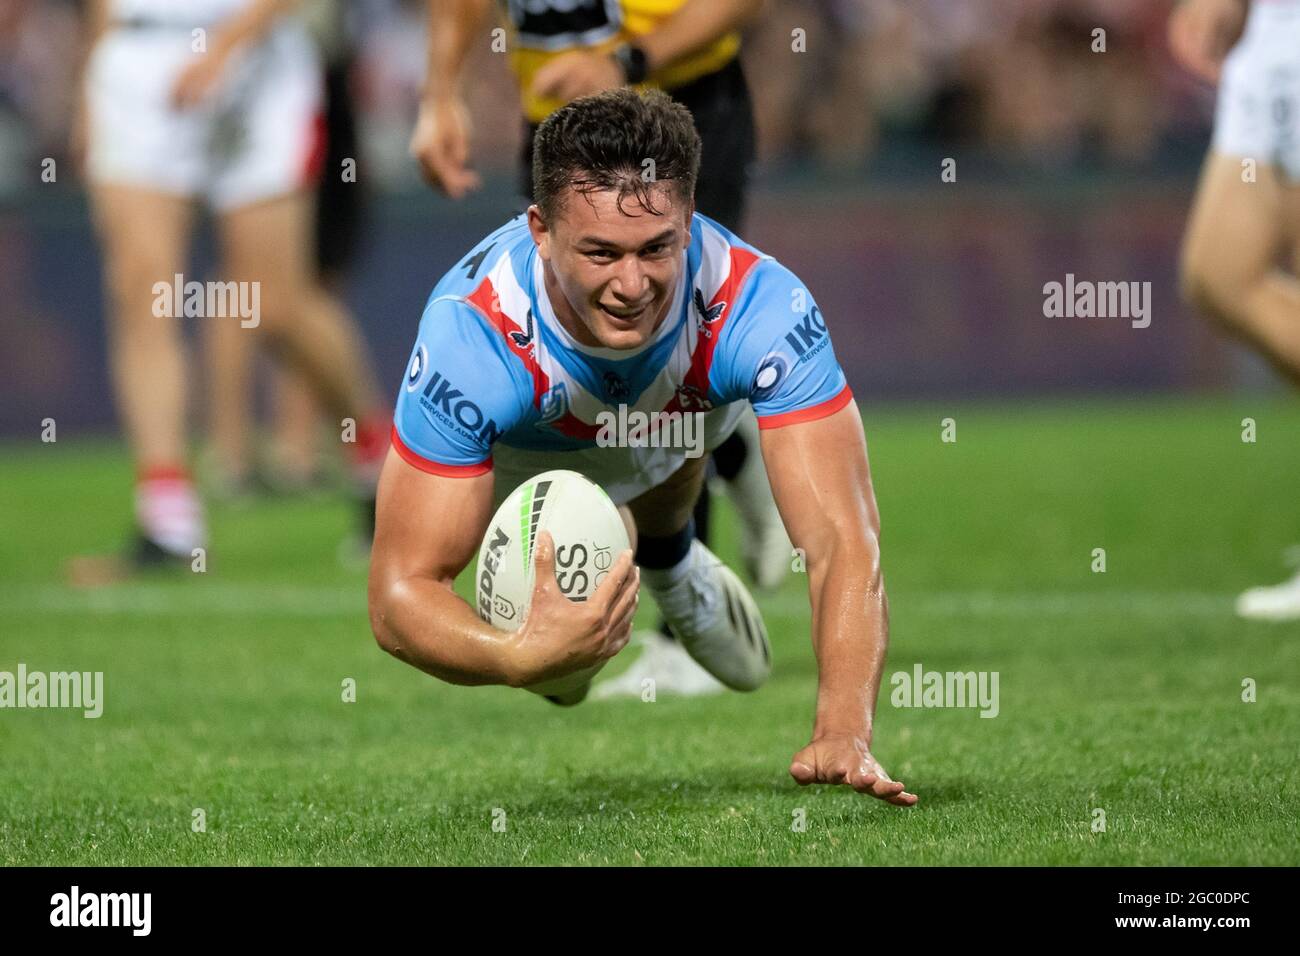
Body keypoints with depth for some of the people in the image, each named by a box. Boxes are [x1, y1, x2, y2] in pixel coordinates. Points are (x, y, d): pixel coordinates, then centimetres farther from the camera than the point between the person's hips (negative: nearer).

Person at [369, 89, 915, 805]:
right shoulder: (472, 339, -47)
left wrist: (843, 732, -64)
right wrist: (520, 656, -66)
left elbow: (842, 539, -47)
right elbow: (400, 592, -44)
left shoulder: (759, 307, -44)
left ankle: (669, 557, 47)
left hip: (681, 412, 1)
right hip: (523, 452, -1)